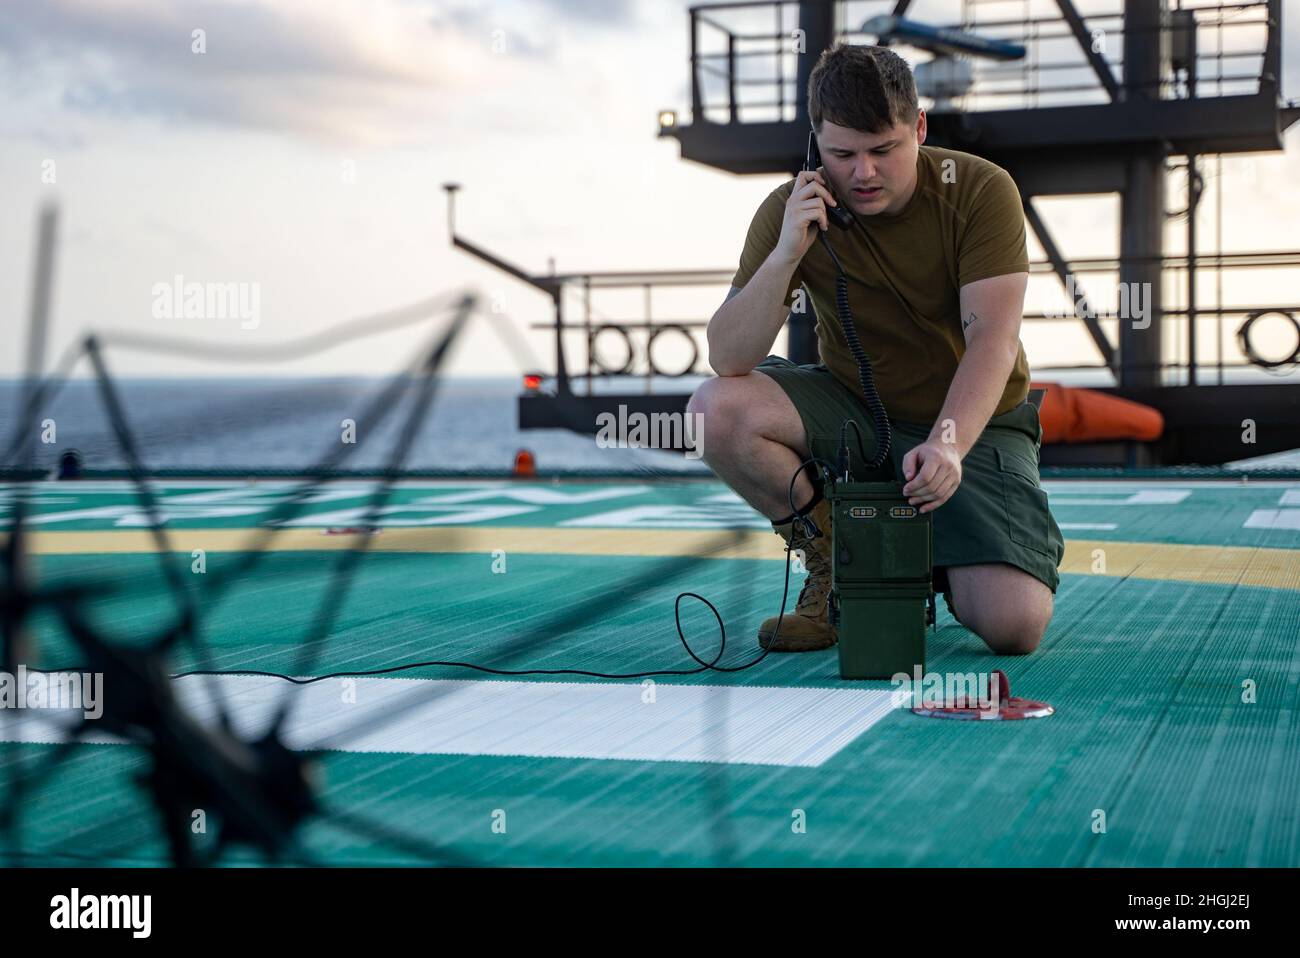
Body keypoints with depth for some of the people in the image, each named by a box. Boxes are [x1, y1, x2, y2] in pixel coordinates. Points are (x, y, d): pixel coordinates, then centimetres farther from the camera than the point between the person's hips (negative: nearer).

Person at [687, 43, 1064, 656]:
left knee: (1015, 626, -23)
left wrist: (947, 445, -42)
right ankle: (834, 562, -2)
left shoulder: (981, 191, -15)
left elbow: (993, 340, -25)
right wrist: (786, 253, -31)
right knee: (716, 410, -25)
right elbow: (727, 360, -18)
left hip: (972, 422, -2)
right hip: (854, 412, 3)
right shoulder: (791, 210, -11)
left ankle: (939, 564, 15)